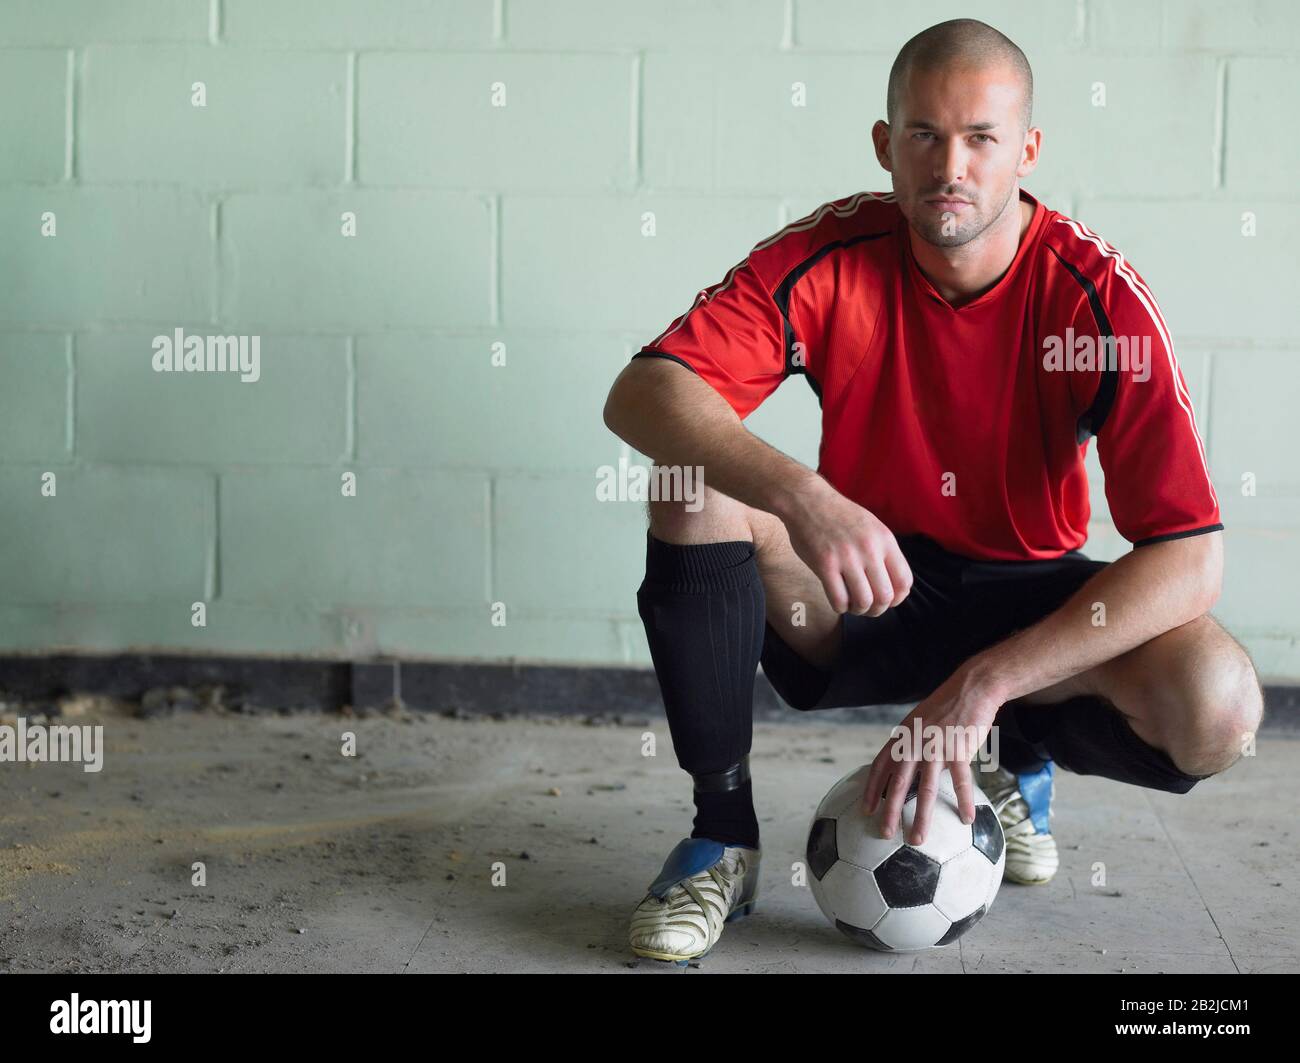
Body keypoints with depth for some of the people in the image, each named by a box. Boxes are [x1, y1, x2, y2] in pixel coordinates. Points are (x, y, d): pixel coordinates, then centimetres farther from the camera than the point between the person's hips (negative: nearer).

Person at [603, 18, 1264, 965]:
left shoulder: (1098, 293, -18)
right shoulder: (831, 256, -15)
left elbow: (1190, 558, -24)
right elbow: (639, 395, -27)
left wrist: (981, 684, -32)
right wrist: (799, 497, -45)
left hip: (1022, 599, 0)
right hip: (857, 593, 1)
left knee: (1216, 704, -30)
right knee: (694, 485, -28)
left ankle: (1023, 760, 7)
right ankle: (722, 835, -13)